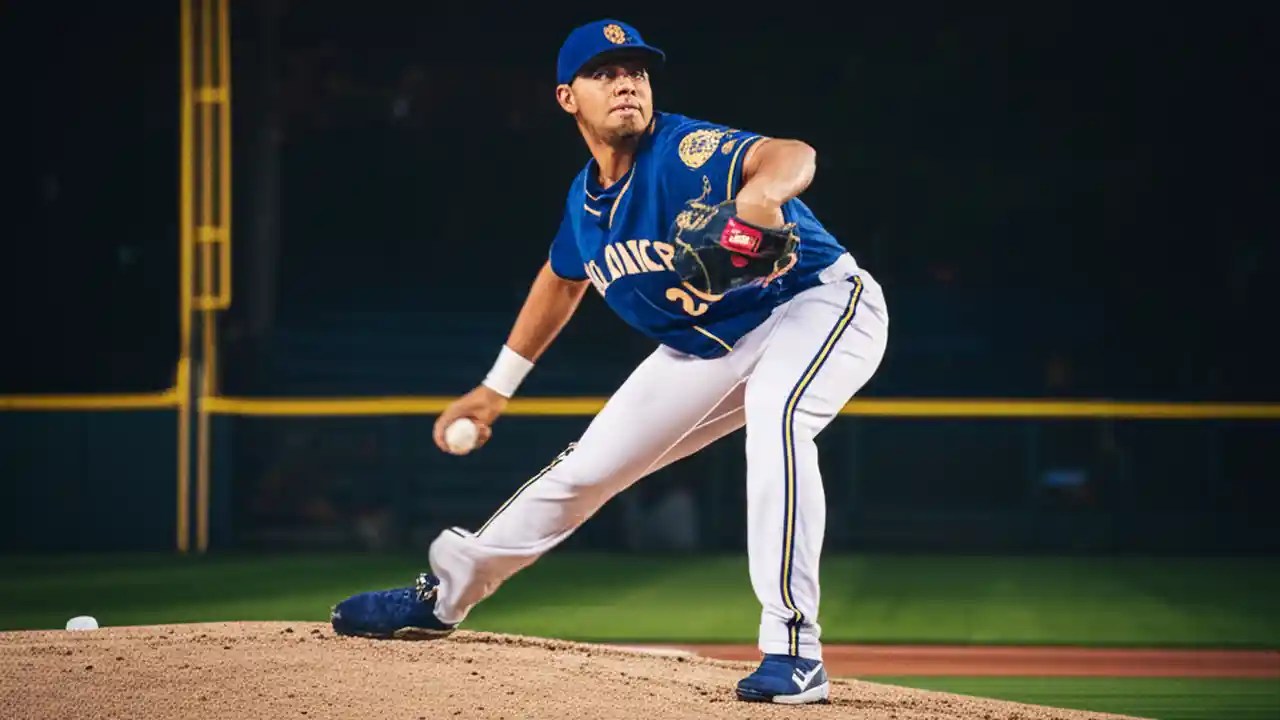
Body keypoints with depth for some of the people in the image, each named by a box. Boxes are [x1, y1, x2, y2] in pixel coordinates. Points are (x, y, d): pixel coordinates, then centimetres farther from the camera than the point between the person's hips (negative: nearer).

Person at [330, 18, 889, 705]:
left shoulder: (686, 152, -26)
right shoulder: (584, 201, -2)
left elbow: (793, 154, -46)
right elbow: (561, 280, 19)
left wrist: (760, 194, -70)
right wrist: (497, 386, 25)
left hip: (820, 302, -7)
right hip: (704, 346, 7)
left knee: (774, 416, -39)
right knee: (587, 467, 9)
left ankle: (793, 652, -38)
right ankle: (442, 594, 29)